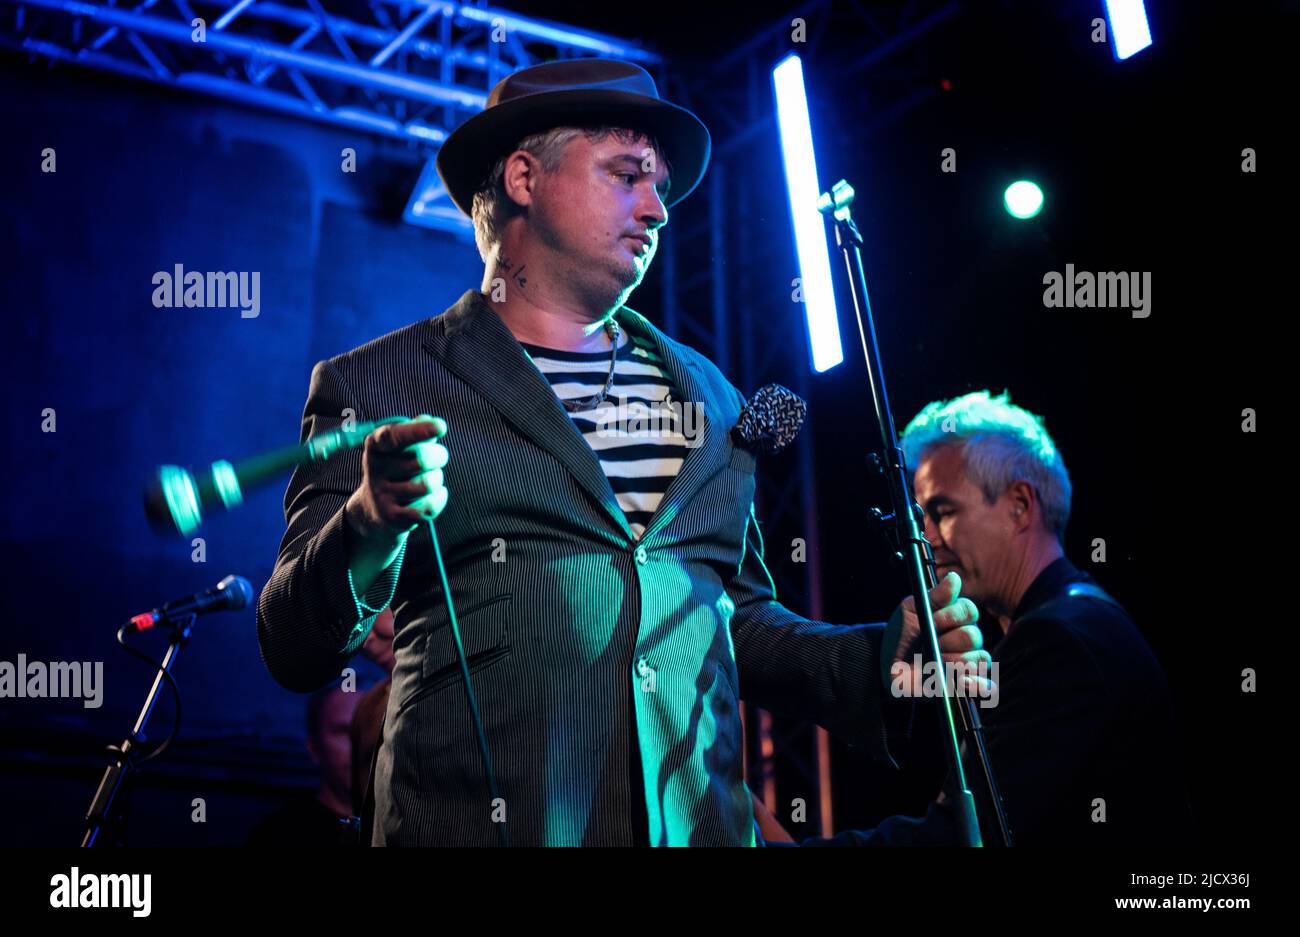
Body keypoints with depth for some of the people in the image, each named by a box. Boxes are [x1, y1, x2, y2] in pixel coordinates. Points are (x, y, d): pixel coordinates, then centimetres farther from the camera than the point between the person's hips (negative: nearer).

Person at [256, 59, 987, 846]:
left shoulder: (707, 391, 16)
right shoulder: (375, 384, 1)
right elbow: (296, 650, -3)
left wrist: (878, 662, 3)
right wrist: (373, 524, -22)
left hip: (699, 823, 4)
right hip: (477, 821, -4)